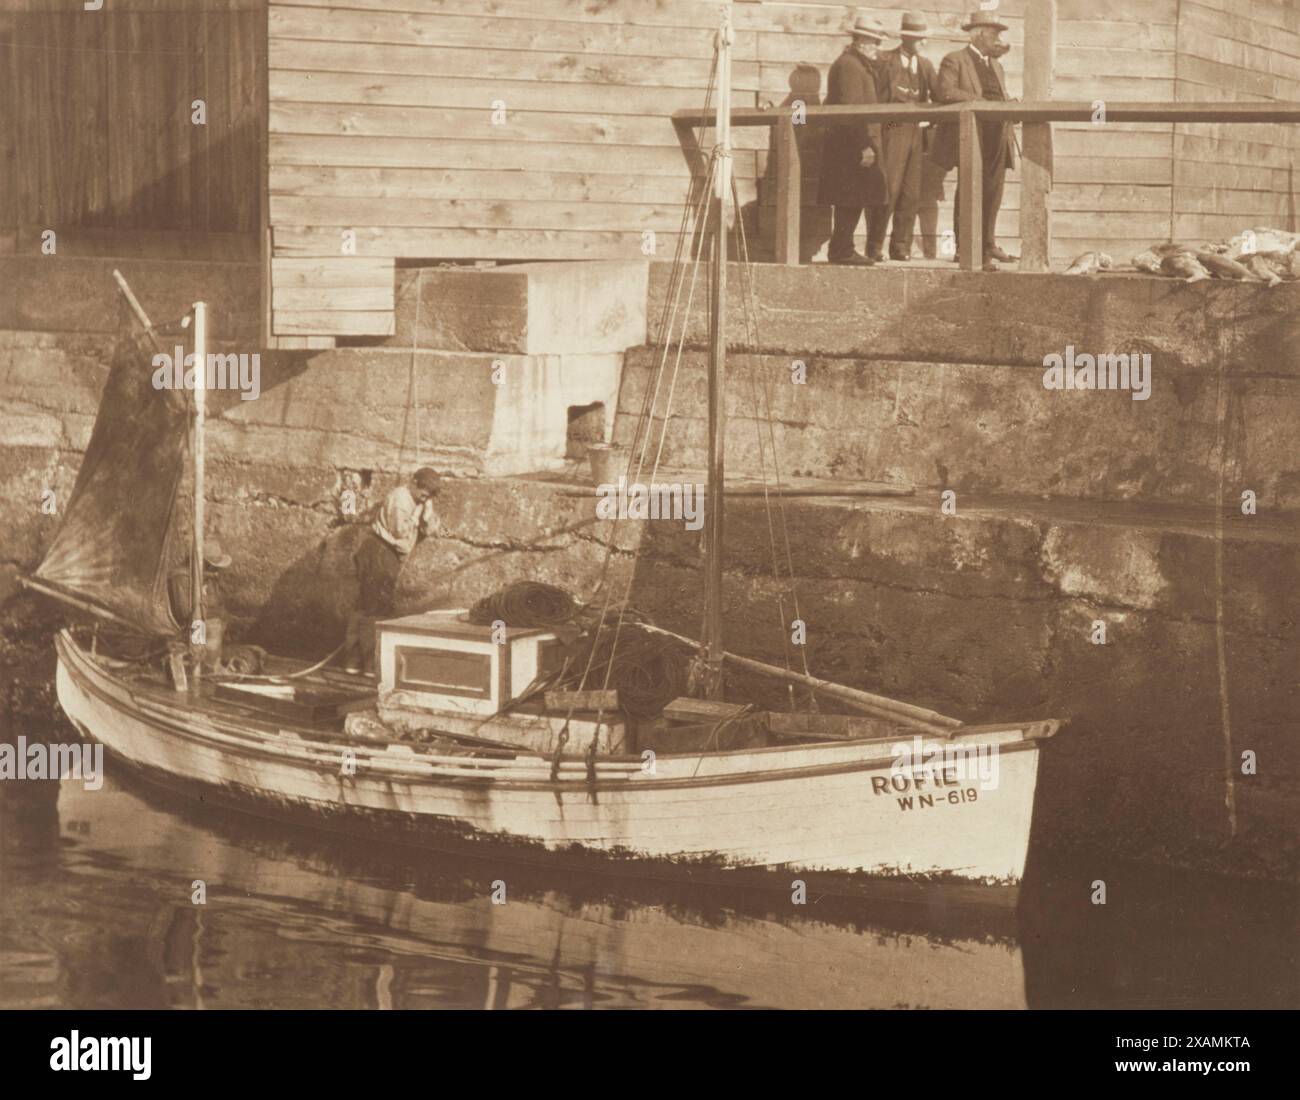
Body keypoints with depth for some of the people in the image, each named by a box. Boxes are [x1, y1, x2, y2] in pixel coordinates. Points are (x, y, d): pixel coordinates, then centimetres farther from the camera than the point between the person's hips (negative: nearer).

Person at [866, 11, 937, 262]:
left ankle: (900, 247, 7)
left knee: (911, 194, 2)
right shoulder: (885, 61, 1)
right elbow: (882, 98, -3)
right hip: (893, 131, -5)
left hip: (916, 132, 5)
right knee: (888, 190, -10)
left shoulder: (925, 66, 17)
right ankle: (874, 247, -5)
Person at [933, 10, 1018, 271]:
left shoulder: (996, 66, 25)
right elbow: (946, 92, -16)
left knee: (992, 195, 7)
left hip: (997, 140, 7)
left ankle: (987, 246, 14)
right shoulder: (955, 60, 0)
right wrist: (980, 101, -21)